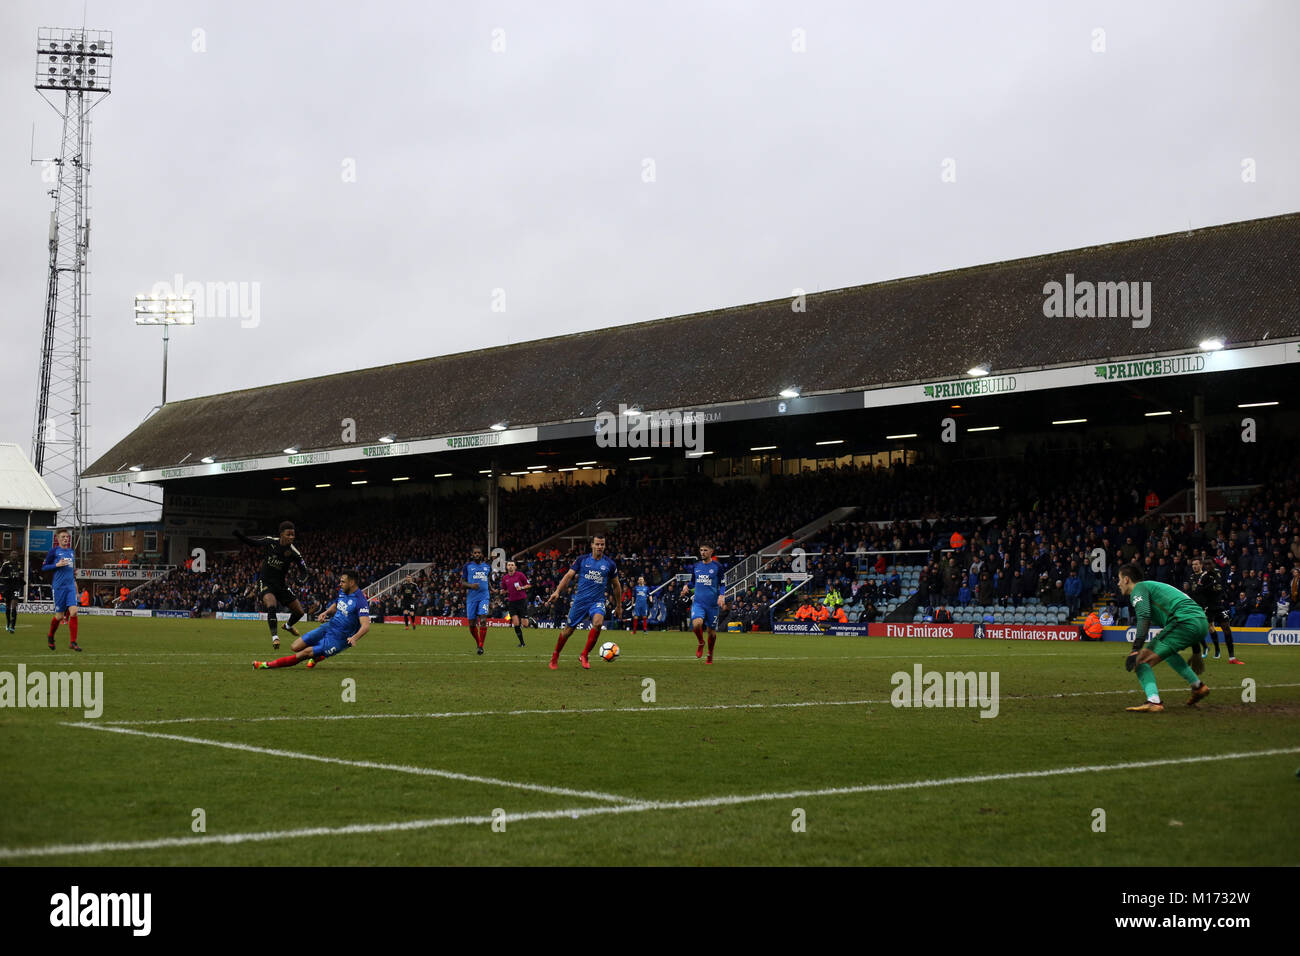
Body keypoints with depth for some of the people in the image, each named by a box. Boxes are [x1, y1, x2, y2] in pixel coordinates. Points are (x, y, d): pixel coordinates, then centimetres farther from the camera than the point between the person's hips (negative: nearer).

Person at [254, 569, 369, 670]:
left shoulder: (361, 601, -22)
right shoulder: (342, 592, 5)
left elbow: (366, 626, -30)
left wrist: (354, 637, -48)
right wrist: (326, 613, 5)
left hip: (338, 640, -8)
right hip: (328, 627, 9)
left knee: (305, 653, -16)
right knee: (294, 647, 0)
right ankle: (317, 656, 23)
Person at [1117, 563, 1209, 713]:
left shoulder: (1138, 588, 6)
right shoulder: (1156, 585, 33)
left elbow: (1144, 618, -14)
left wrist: (1135, 650, -22)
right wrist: (1196, 652, 41)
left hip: (1185, 621, -9)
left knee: (1141, 660, -10)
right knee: (1166, 649, 37)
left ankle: (1154, 701, -30)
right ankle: (1198, 686, 37)